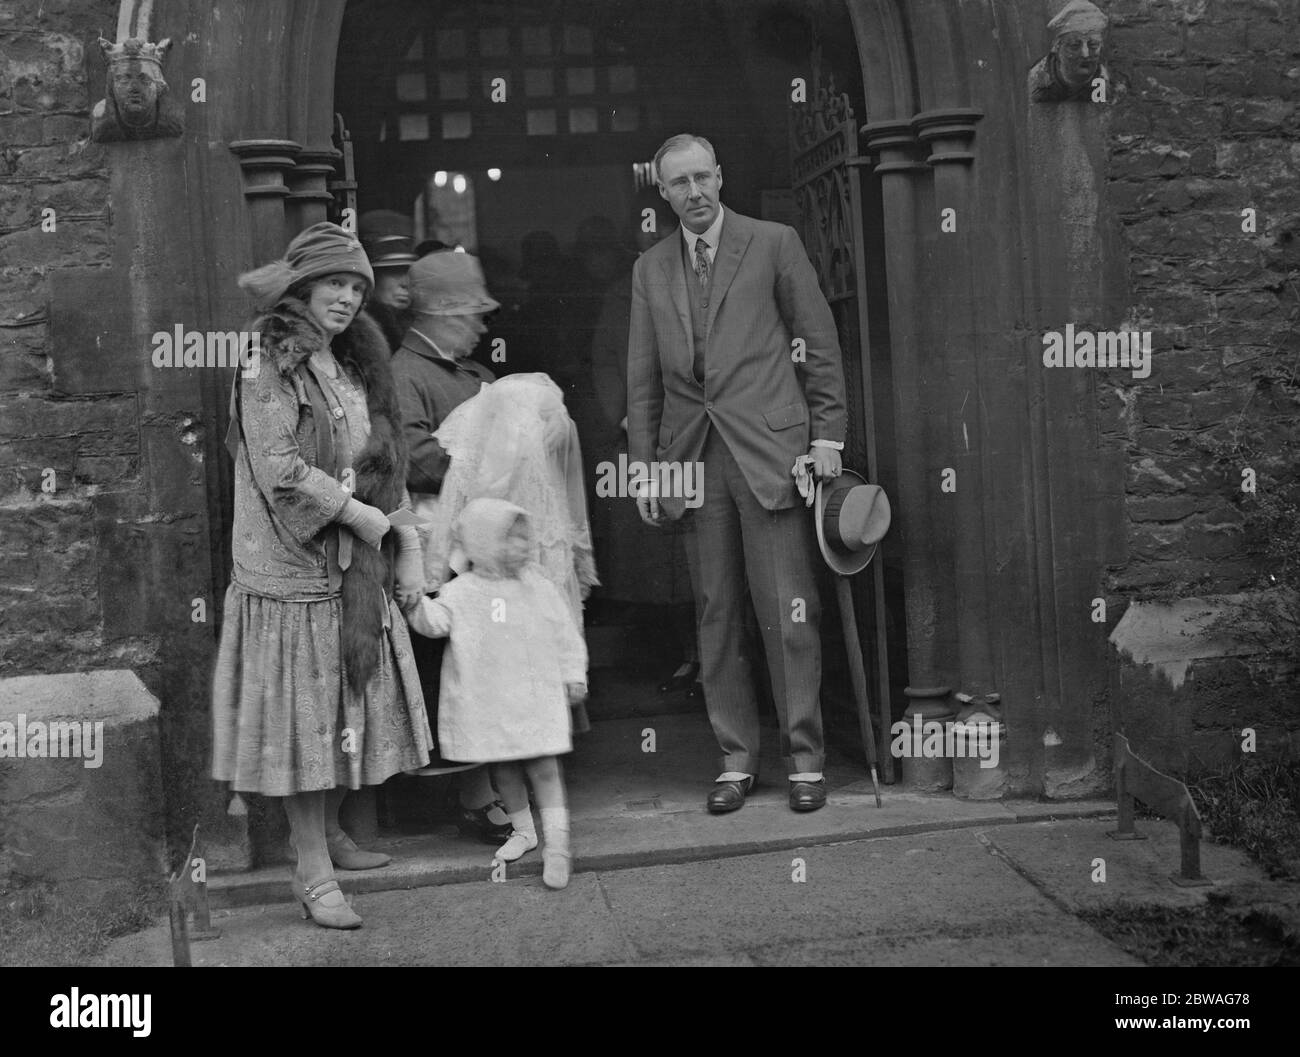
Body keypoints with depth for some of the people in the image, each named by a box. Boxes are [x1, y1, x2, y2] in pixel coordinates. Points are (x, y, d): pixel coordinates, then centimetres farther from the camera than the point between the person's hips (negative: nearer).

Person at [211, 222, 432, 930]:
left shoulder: (353, 368, 14)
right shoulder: (270, 367, -11)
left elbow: (386, 466, 17)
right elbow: (280, 470, -20)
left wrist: (405, 542, 8)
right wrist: (361, 515, -15)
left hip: (358, 571, 8)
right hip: (292, 571, -8)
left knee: (351, 710, 14)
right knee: (303, 718, -1)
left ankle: (327, 834, 31)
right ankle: (313, 873, 8)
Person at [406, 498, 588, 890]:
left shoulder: (539, 587, 3)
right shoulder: (463, 592, -3)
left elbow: (565, 634, 9)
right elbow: (436, 620, -15)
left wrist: (574, 675, 8)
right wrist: (416, 603, -32)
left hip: (537, 696, 0)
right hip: (487, 701, 0)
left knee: (543, 766, -4)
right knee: (503, 768, 12)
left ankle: (557, 842, -2)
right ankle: (522, 831, 31)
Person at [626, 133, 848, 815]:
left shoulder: (773, 244, 5)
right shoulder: (650, 270, 15)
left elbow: (820, 344, 5)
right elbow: (643, 378, 15)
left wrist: (827, 435, -2)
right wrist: (644, 465, 9)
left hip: (769, 448, -3)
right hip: (692, 457, 4)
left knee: (786, 612, -3)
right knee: (715, 615, 5)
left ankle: (804, 759, 7)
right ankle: (736, 759, 14)